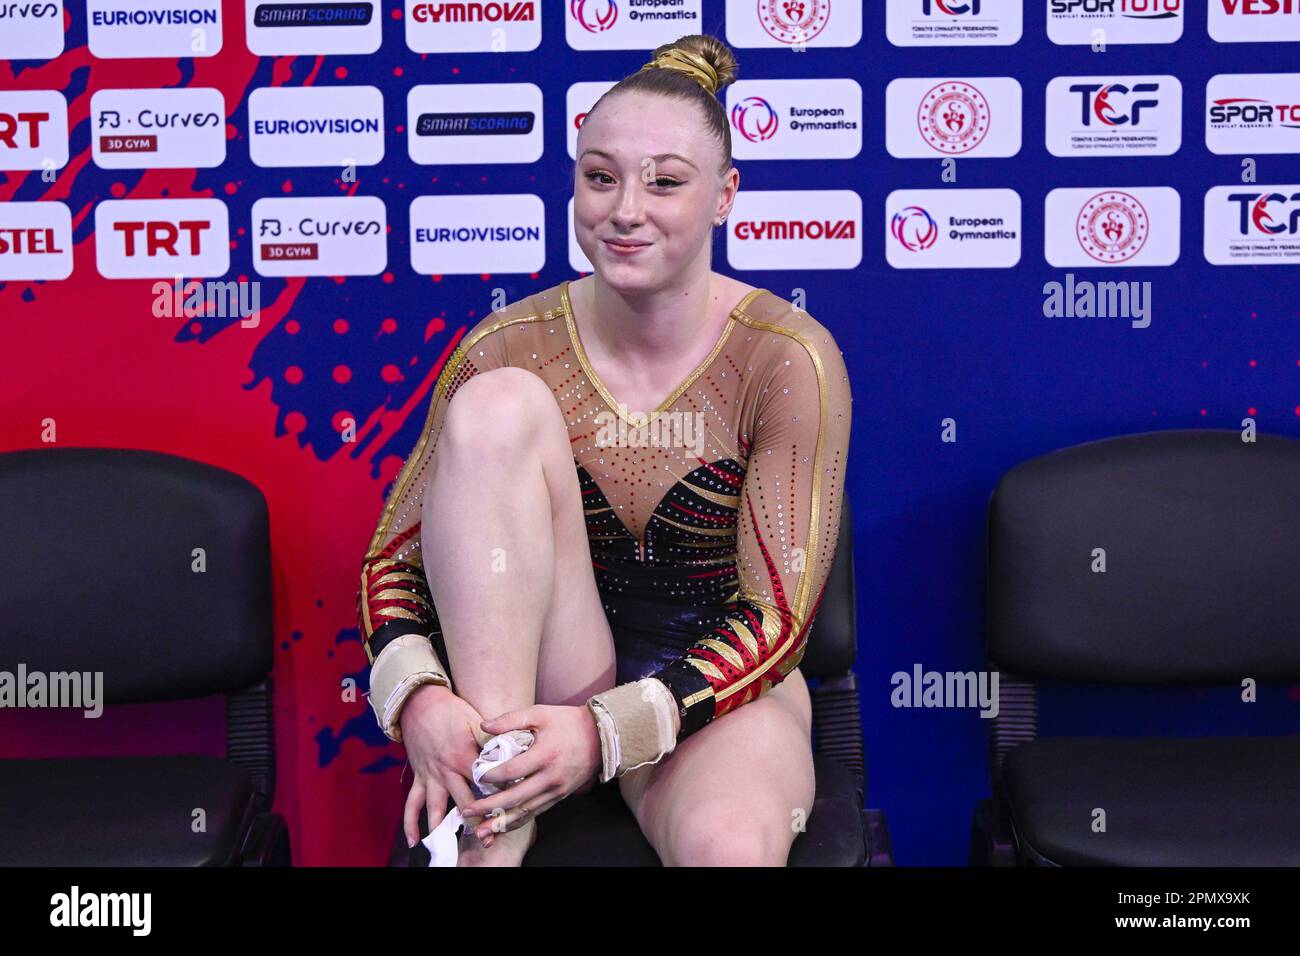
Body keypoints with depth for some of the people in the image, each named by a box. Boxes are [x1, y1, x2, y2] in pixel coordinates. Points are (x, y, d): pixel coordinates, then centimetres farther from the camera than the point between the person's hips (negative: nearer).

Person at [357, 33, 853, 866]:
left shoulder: (788, 358, -12)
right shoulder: (511, 349, -6)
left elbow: (777, 616, -14)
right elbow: (391, 562, -3)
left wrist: (611, 729, -27)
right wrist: (418, 697, -25)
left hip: (717, 685, -3)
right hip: (543, 681, 4)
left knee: (729, 844, -41)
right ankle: (494, 832, -25)